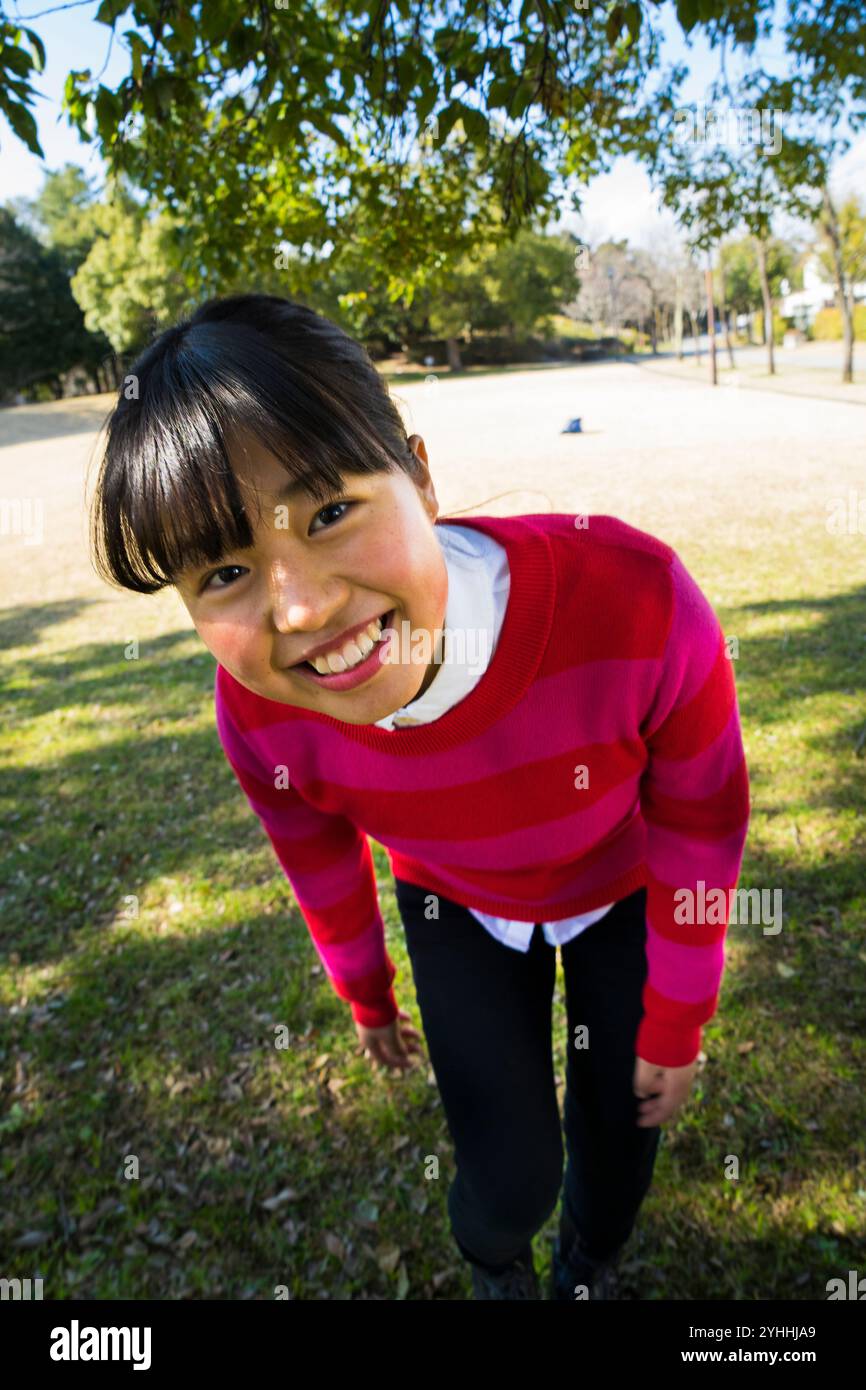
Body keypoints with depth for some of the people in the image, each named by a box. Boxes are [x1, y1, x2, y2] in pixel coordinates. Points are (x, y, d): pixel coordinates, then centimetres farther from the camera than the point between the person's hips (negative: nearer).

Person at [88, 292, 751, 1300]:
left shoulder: (636, 603, -40)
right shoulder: (259, 718, -31)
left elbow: (699, 831, -21)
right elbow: (320, 861, -7)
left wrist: (675, 1026, -5)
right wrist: (367, 998, 12)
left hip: (620, 891, 0)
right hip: (460, 910, 1)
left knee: (620, 1126, 16)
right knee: (508, 1179, 4)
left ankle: (587, 1271, 56)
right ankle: (494, 1267, 47)